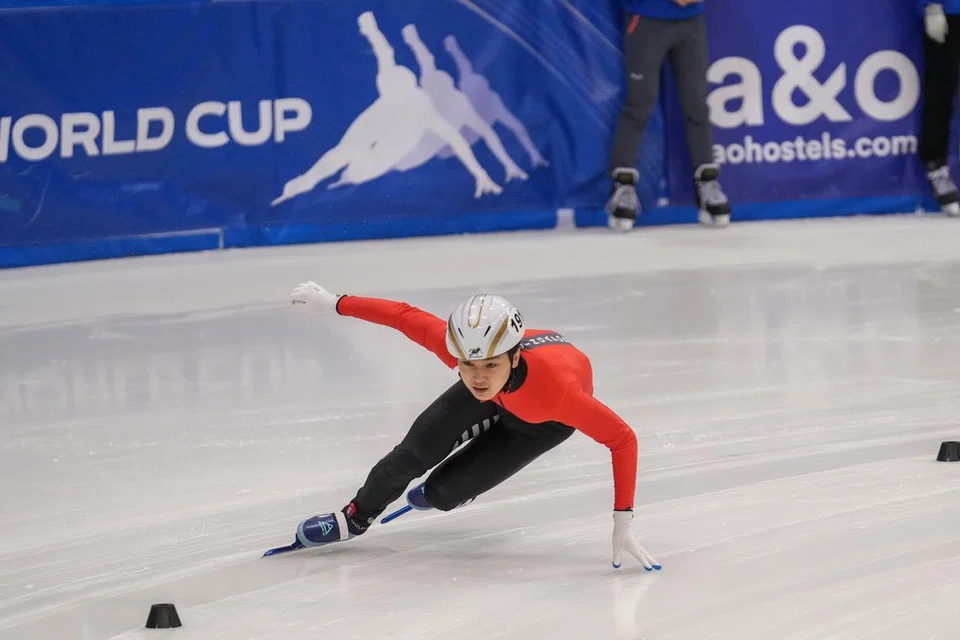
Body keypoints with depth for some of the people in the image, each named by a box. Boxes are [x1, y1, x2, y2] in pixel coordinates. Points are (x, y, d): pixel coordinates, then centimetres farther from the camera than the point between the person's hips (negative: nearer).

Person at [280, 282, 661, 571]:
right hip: (500, 395, 3)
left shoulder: (556, 387, -48)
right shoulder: (456, 346, -40)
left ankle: (454, 492, 29)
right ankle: (357, 517, 20)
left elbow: (622, 439, -40)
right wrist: (333, 304, -13)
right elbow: (404, 316, -23)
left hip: (545, 420, -3)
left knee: (443, 492, -9)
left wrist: (623, 521, -43)